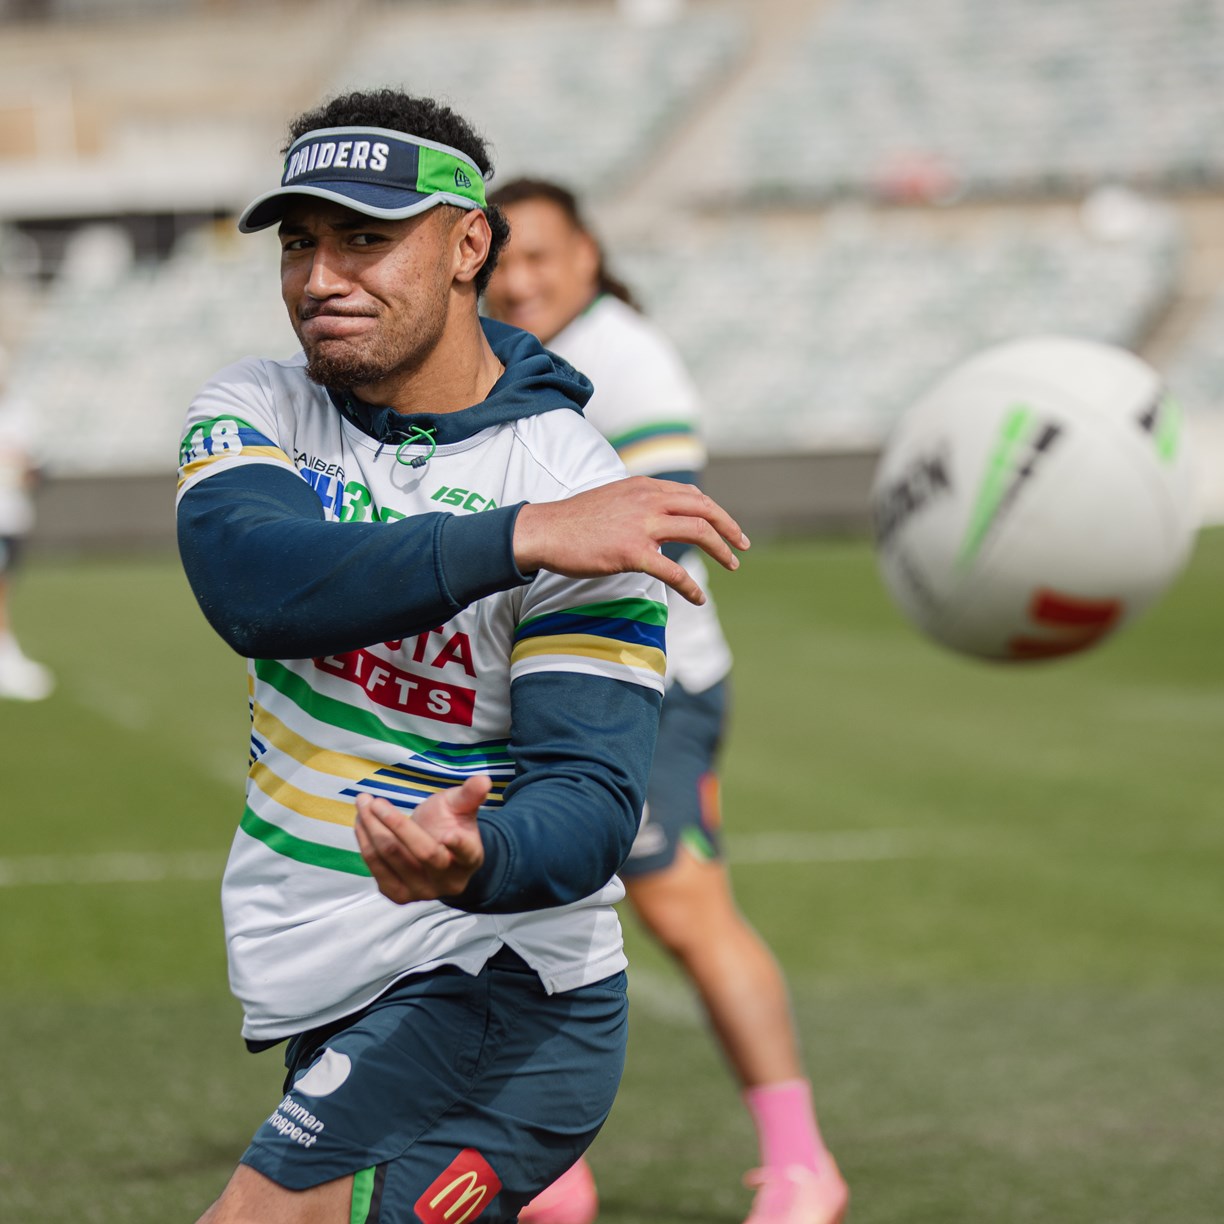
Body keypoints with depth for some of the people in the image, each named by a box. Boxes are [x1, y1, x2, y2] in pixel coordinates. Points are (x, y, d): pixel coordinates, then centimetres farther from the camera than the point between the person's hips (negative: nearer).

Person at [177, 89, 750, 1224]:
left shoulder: (578, 484, -14)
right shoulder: (250, 409, -1)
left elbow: (589, 800, -21)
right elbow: (252, 585, -24)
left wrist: (472, 860, -44)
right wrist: (519, 537, -34)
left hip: (495, 997, -6)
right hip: (312, 983, 6)